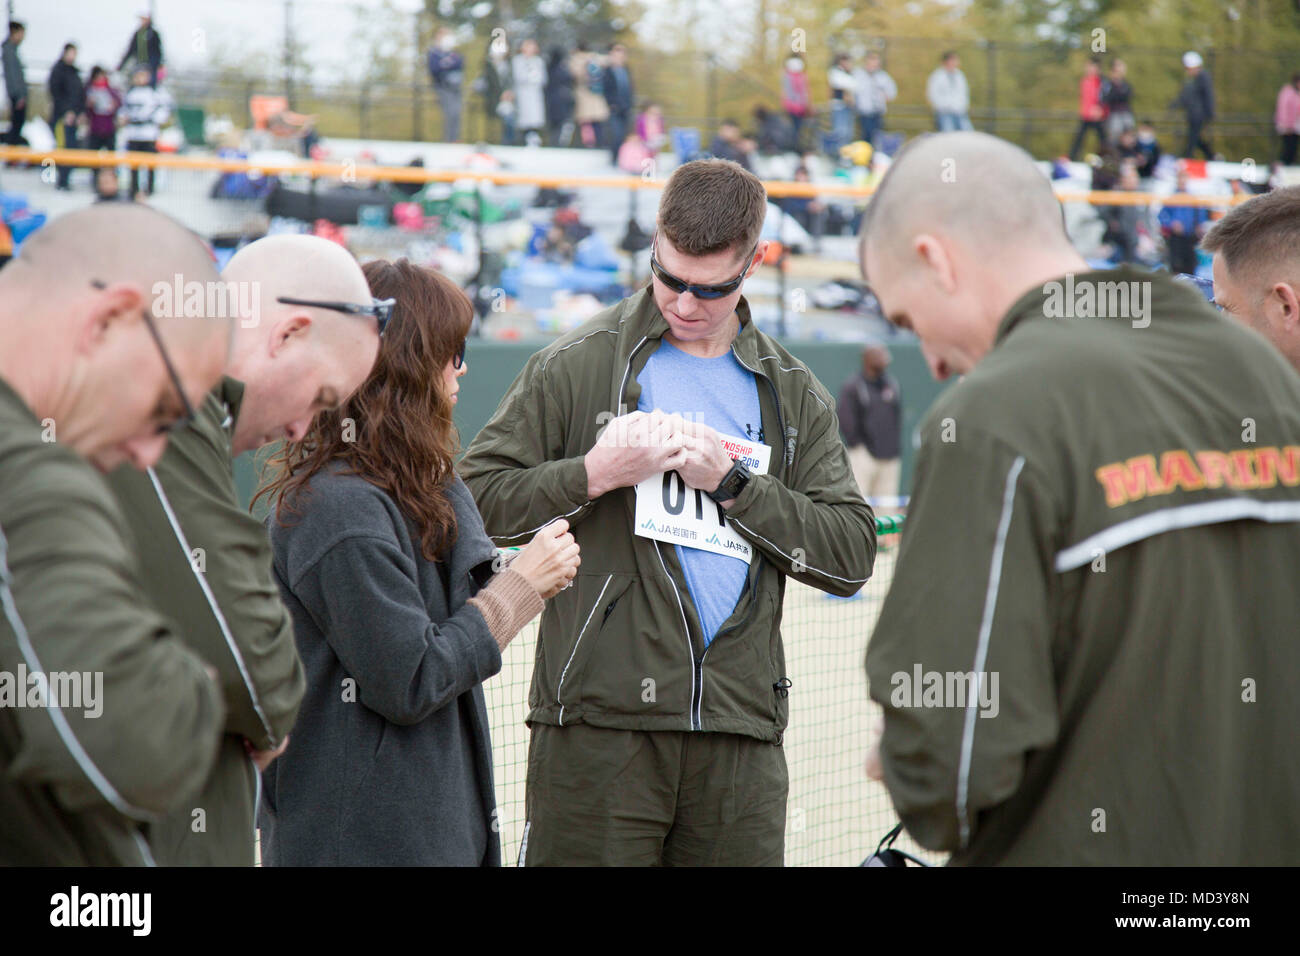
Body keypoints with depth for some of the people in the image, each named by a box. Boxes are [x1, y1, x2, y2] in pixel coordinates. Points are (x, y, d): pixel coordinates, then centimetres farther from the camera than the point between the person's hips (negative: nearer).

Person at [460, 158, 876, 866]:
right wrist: (593, 474, -12)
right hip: (598, 729, -3)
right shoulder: (579, 364, 6)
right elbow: (475, 498, 2)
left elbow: (852, 556, 6)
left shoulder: (793, 394, 14)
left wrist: (732, 482, -5)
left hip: (742, 733, 3)